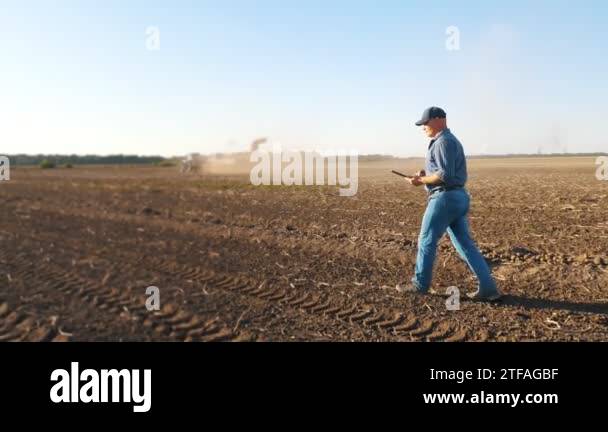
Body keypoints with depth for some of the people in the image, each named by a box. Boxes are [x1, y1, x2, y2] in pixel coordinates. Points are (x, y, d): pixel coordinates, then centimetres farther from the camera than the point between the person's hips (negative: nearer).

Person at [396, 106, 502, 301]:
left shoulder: (443, 141, -12)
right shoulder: (450, 140, 22)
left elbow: (445, 175, -20)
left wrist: (421, 180, -9)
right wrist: (426, 174, 11)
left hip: (445, 198, -10)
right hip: (457, 197, 10)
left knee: (426, 241, 3)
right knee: (465, 244, 7)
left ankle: (420, 283, 15)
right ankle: (488, 288, 4)